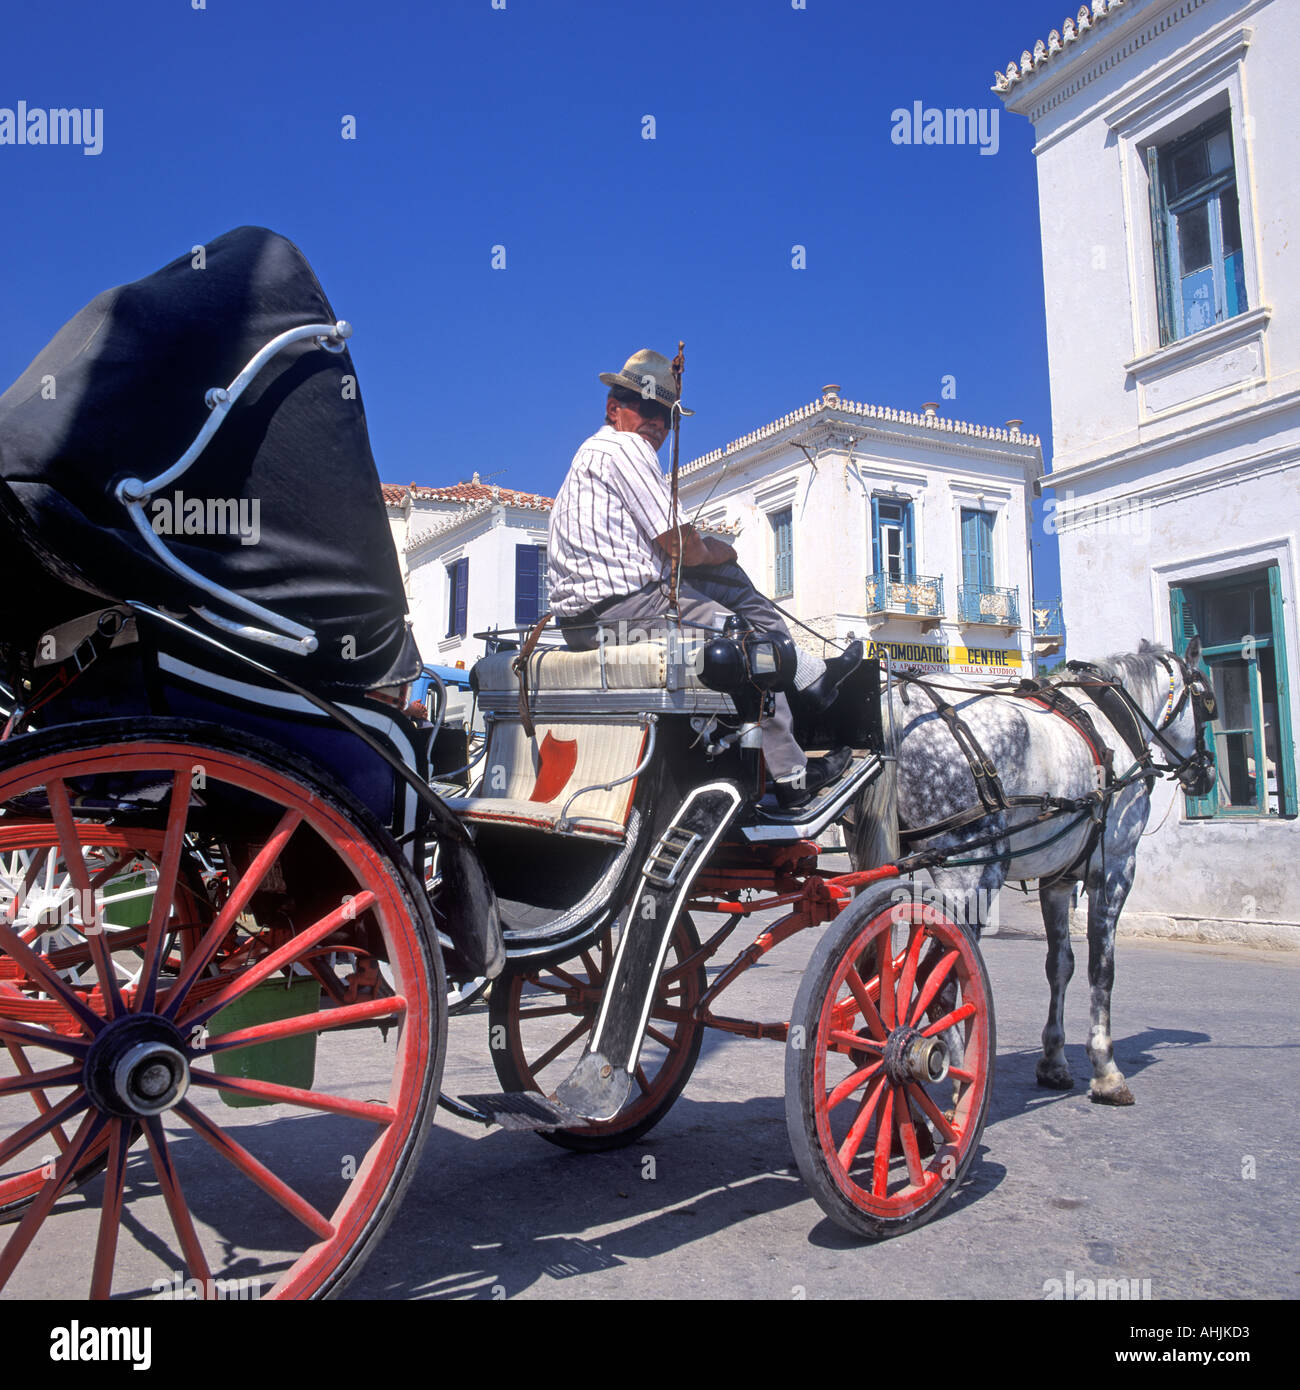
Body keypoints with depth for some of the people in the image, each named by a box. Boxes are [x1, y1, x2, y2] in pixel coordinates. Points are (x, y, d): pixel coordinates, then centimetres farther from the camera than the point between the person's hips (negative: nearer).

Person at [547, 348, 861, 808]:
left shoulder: (594, 450, 23)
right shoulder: (626, 447, -10)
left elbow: (668, 547, 24)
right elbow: (681, 546, -14)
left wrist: (706, 549, 8)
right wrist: (715, 552, 7)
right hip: (621, 607, -10)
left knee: (727, 577, 20)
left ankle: (811, 677, 22)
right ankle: (792, 777, 7)